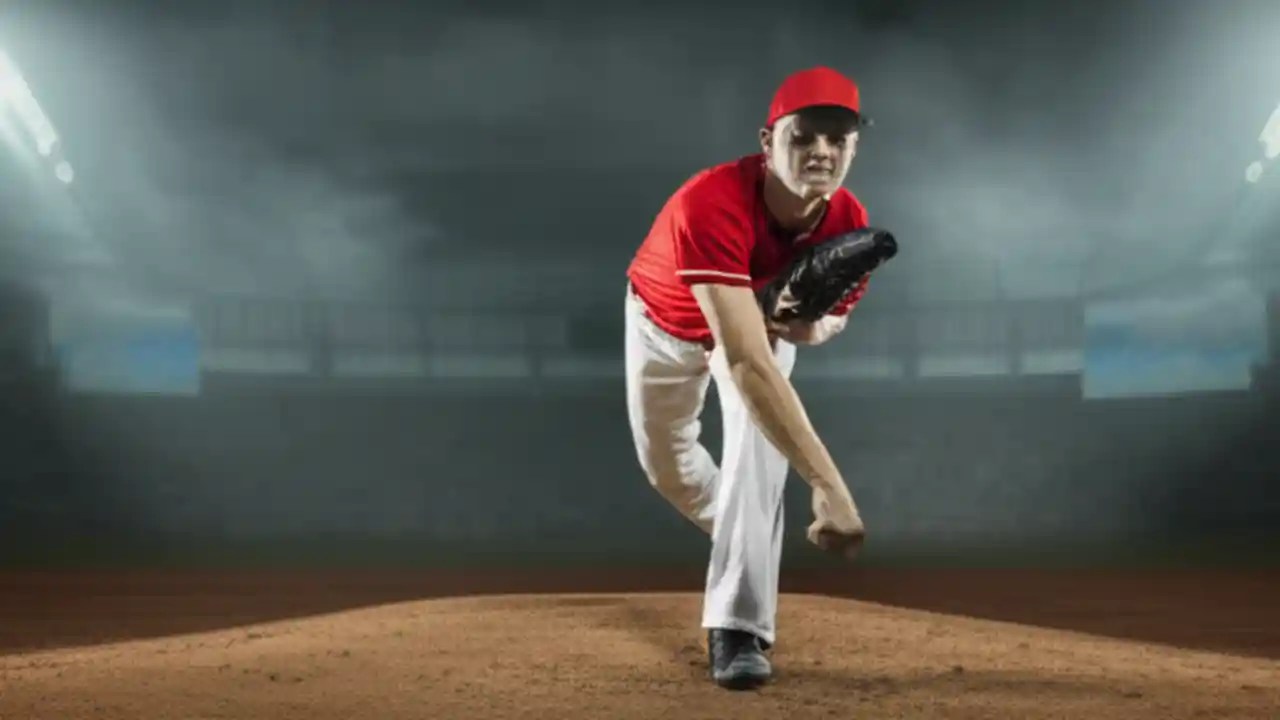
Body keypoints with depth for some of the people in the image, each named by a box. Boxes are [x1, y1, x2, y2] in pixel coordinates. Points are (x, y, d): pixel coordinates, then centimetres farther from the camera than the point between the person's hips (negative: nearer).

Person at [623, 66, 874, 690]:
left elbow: (835, 314, -8)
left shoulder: (848, 222, -31)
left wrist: (814, 325, -36)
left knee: (758, 436, -24)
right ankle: (748, 542, 46)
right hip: (664, 318, -2)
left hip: (762, 311, 2)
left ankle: (738, 628, -22)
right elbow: (745, 363, -58)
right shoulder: (711, 206, -49)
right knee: (664, 462, 14)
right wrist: (827, 484, -65)